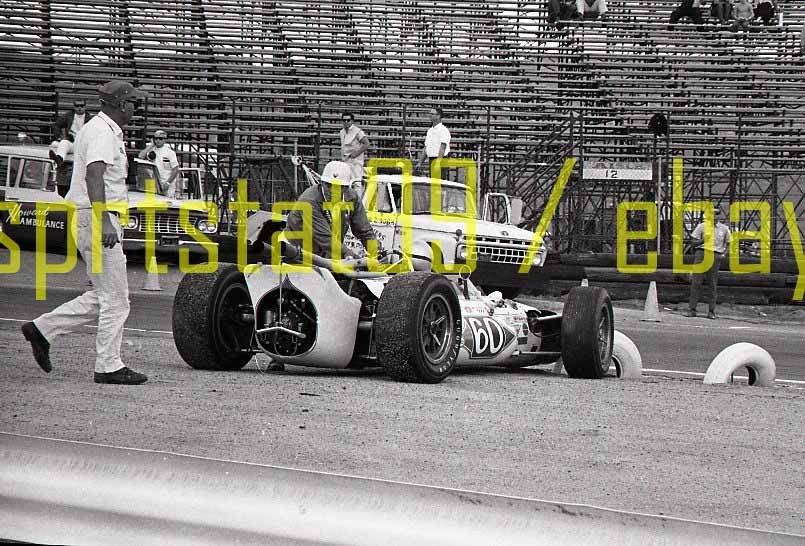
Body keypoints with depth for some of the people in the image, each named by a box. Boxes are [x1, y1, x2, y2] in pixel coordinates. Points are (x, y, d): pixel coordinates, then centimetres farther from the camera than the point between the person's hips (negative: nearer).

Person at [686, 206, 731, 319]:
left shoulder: (724, 228, 10)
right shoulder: (702, 226, 6)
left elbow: (728, 244, 20)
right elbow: (693, 242, 4)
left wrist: (723, 253, 4)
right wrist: (704, 240, -13)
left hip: (715, 256, 1)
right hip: (702, 253, -1)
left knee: (713, 284, 0)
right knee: (696, 281, -6)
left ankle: (712, 311, 3)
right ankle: (692, 309, -4)